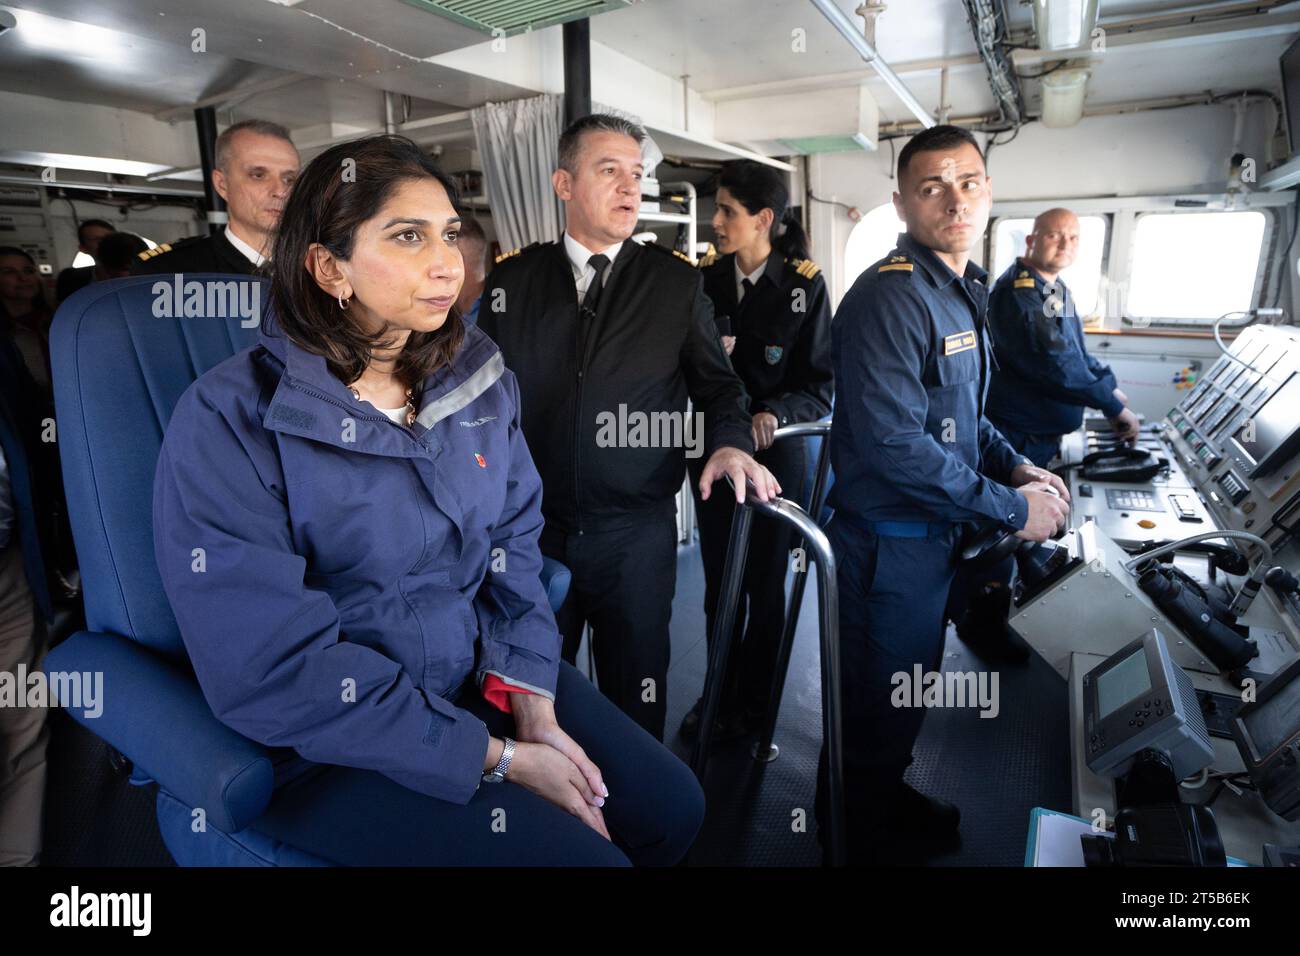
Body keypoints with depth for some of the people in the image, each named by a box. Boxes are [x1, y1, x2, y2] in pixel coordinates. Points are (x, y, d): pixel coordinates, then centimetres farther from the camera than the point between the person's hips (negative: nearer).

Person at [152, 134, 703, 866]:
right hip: (333, 738, -4)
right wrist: (499, 758, -19)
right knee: (580, 852, -13)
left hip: (489, 673, 5)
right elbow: (275, 669, -21)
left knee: (670, 808, 0)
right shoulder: (229, 420, -18)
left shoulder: (479, 377, -2)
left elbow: (513, 546, 3)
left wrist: (532, 705, -11)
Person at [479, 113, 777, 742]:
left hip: (636, 532, -1)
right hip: (532, 530, 1)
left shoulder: (677, 283, 3)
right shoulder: (510, 282, 4)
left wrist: (730, 443, -15)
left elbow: (717, 383, 6)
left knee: (637, 699, 13)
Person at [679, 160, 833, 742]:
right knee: (718, 580, 12)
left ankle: (752, 700, 29)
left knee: (764, 582, 10)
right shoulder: (706, 278, 1)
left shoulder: (804, 286, -9)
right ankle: (718, 691, 32)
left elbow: (819, 387, -9)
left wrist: (775, 413, -26)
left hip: (775, 453, -3)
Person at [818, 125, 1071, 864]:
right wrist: (1014, 509, -21)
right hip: (891, 543, -9)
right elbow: (894, 443, -29)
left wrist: (1016, 465, 3)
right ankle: (860, 835, 35)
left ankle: (886, 795, 50)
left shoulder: (962, 290, 10)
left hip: (937, 531, 9)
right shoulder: (891, 297, -22)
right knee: (878, 704, 10)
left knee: (909, 687, 26)